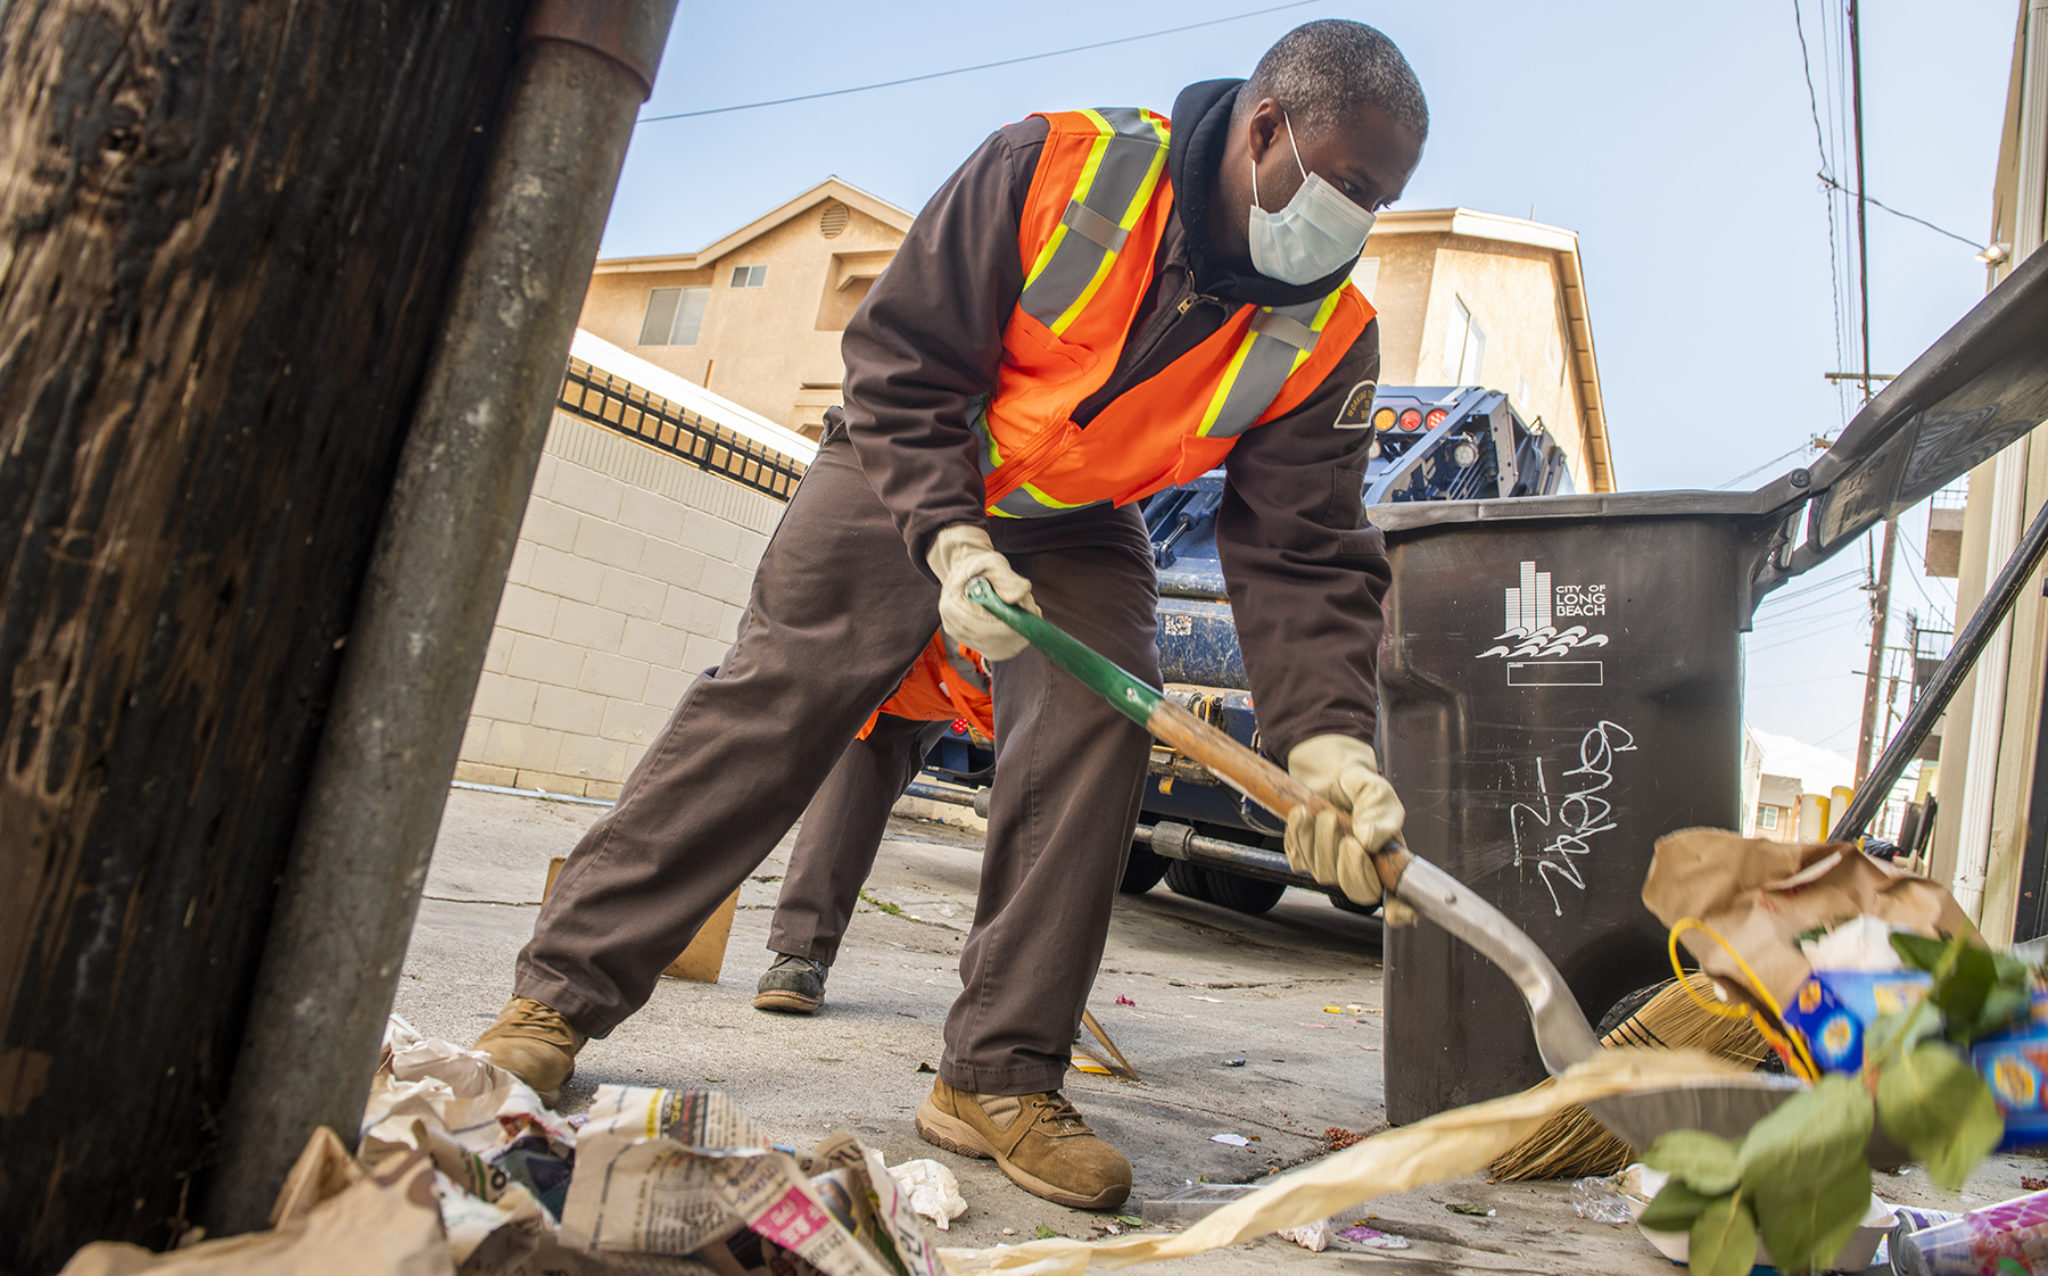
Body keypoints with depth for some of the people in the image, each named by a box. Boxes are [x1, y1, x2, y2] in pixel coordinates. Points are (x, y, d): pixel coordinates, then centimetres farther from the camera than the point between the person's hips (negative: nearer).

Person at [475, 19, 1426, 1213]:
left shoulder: (1327, 338, -15)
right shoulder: (1056, 168, -23)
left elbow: (1304, 555, -17)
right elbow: (903, 362, -19)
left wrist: (1328, 740, -32)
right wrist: (950, 541, -32)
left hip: (1081, 531, 3)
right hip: (906, 469, -2)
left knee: (1093, 745, -16)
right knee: (770, 699, -10)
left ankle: (1000, 1080, -4)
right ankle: (563, 990, -2)